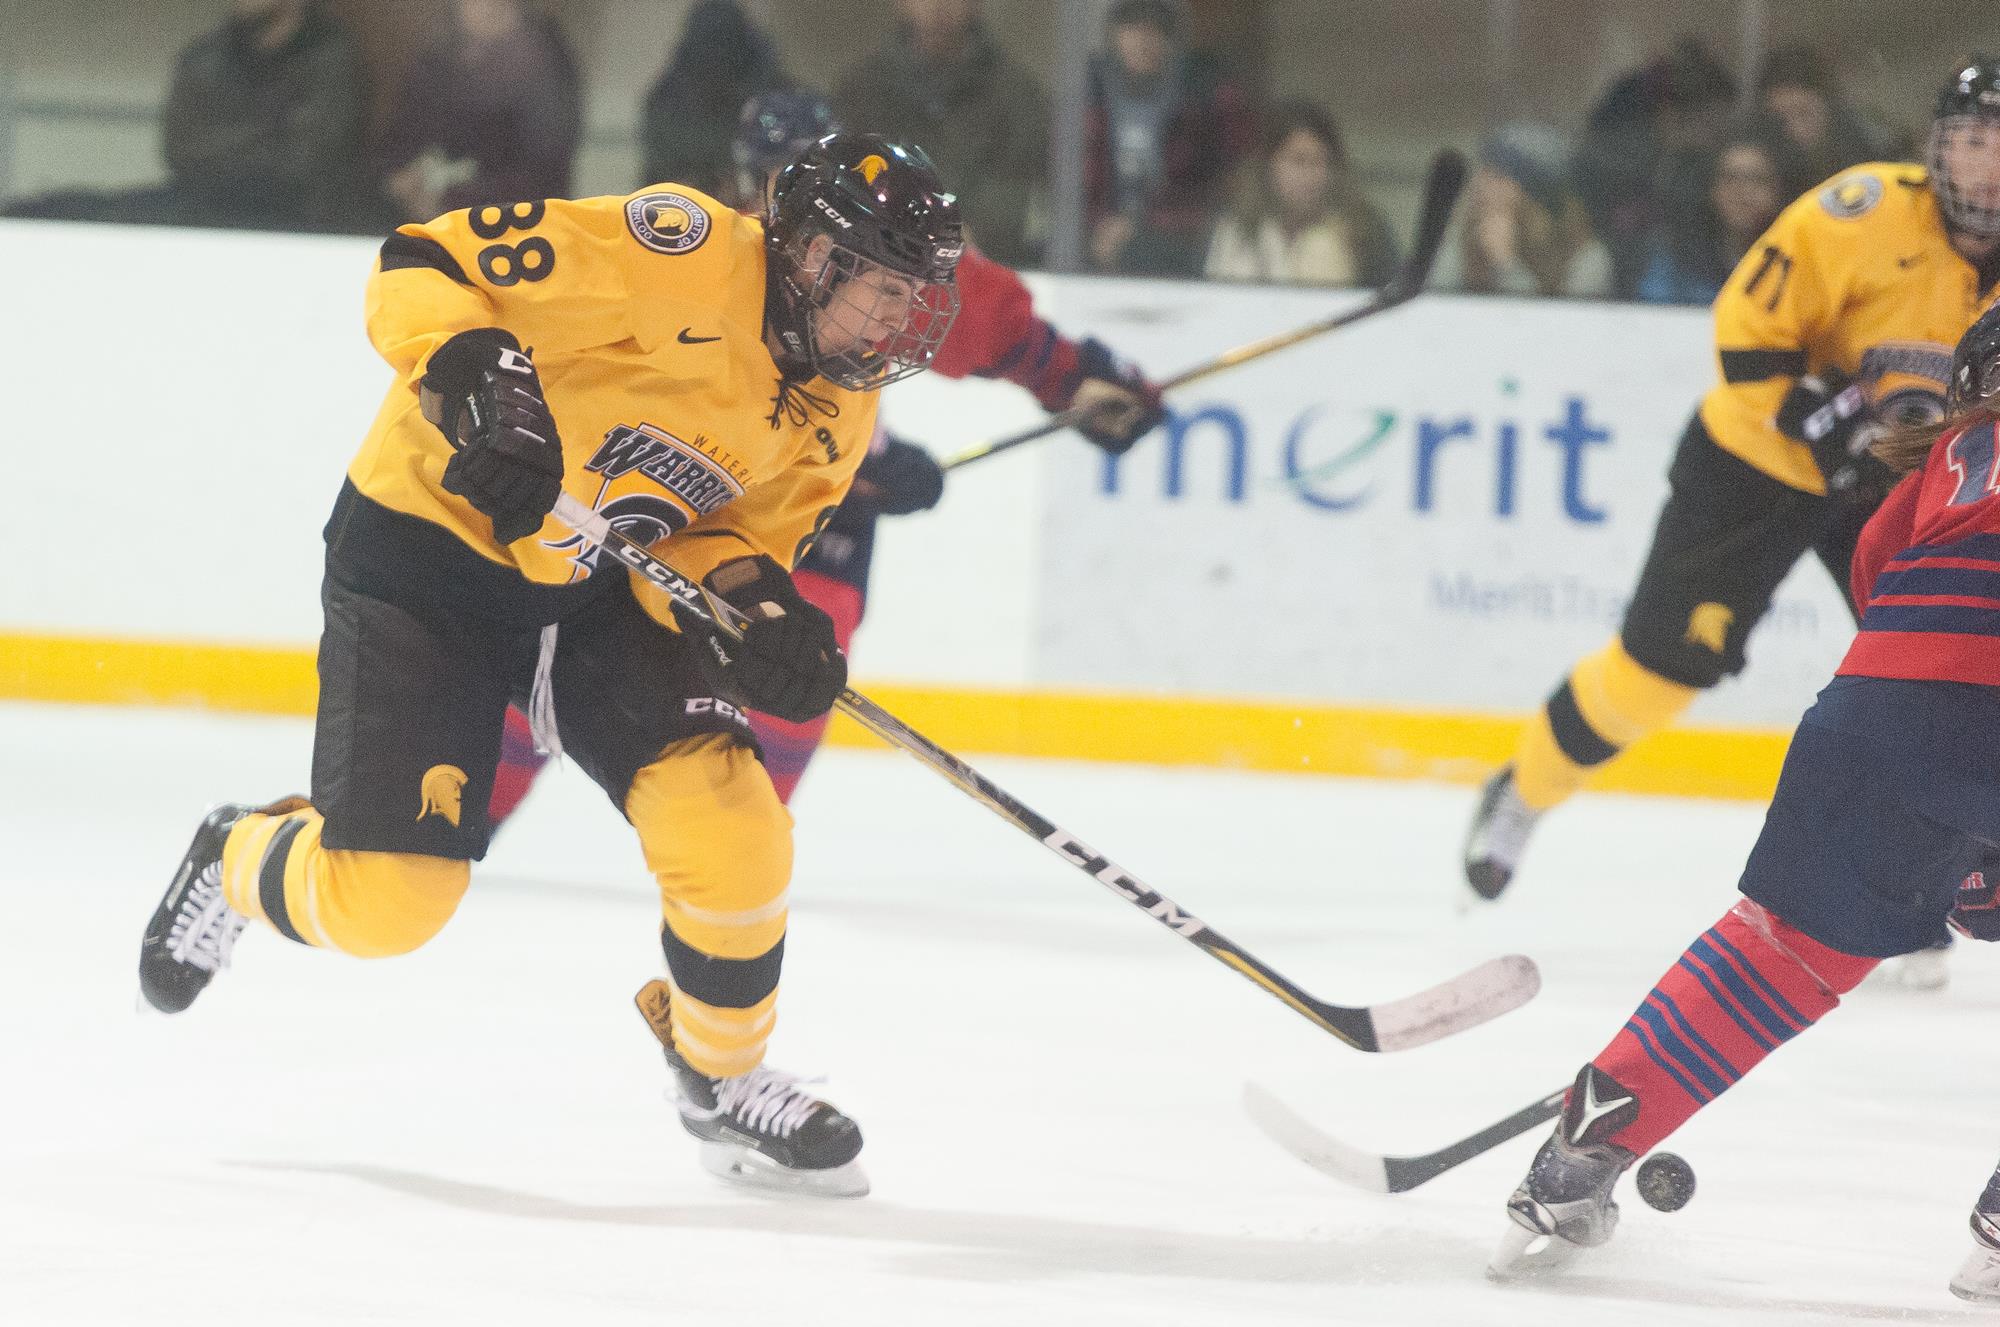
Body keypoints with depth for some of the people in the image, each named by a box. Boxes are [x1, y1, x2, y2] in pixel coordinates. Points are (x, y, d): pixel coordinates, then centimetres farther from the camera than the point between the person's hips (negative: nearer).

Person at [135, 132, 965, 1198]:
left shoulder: (836, 404, -1)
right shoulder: (684, 252, -25)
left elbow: (735, 535, 5)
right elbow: (422, 269, -25)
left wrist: (751, 598, -17)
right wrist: (478, 383, -42)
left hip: (598, 590, 6)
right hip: (426, 545, -6)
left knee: (732, 837, -12)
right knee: (382, 899, -10)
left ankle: (724, 1079, 13)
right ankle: (236, 864, 25)